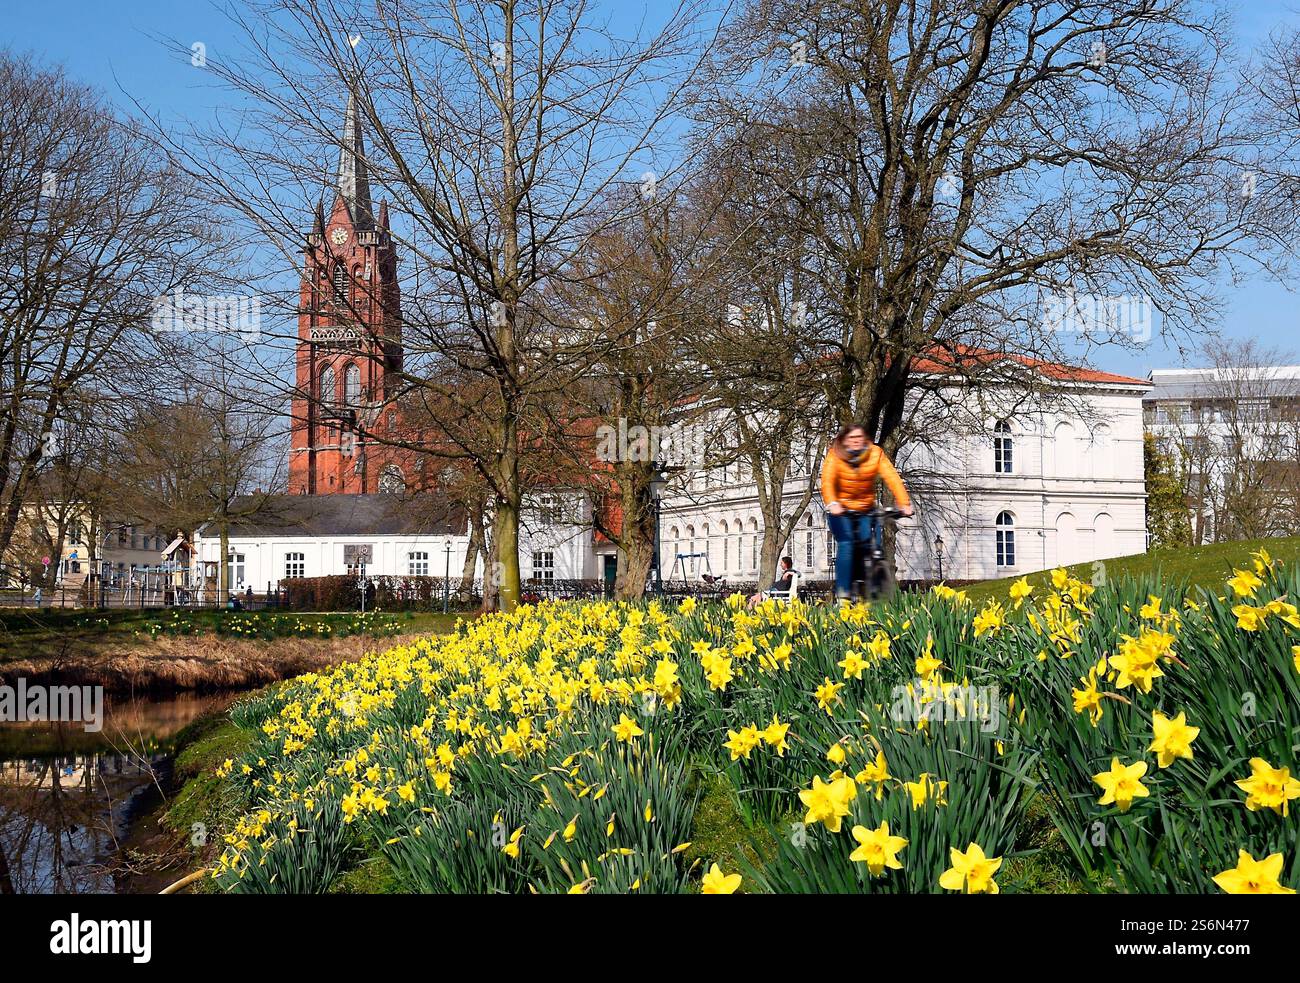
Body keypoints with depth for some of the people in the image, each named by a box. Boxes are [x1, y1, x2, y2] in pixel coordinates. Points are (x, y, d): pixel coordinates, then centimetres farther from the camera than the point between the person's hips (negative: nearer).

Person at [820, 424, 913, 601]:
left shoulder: (876, 453, -9)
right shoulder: (835, 455, -12)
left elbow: (892, 478, -18)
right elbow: (827, 481, -26)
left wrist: (904, 503, -32)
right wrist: (832, 504, -45)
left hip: (866, 510, 2)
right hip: (840, 510, -2)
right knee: (846, 544, -22)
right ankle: (842, 592, -18)